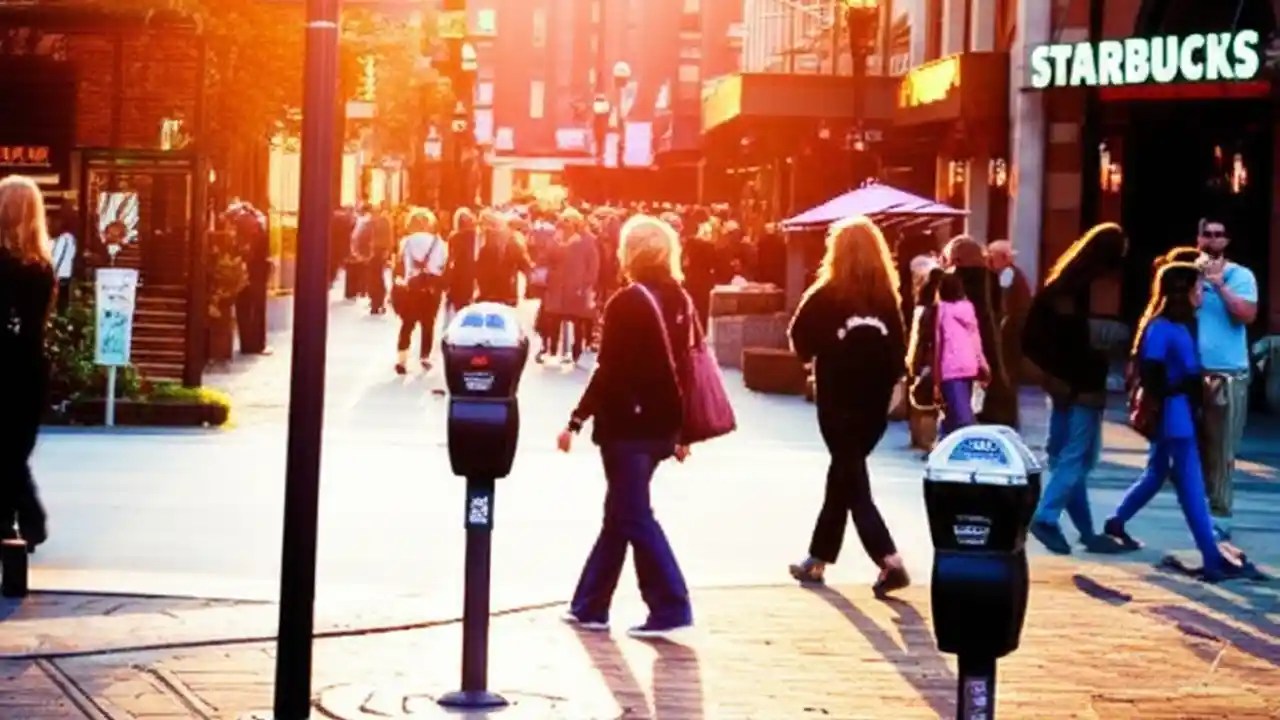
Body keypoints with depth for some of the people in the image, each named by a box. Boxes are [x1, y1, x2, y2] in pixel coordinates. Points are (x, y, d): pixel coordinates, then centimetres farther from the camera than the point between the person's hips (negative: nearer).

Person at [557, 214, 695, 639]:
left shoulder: (626, 303, -14)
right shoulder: (679, 300, 7)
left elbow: (608, 371, -16)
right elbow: (684, 365, 10)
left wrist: (577, 420, -11)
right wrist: (680, 430, 16)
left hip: (628, 424, -8)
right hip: (660, 423, 8)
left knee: (633, 517, -2)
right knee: (620, 513, 15)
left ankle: (671, 608, -7)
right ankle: (590, 606, 22)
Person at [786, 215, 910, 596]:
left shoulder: (827, 297, -9)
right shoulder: (887, 298, 2)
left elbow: (801, 343, -4)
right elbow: (899, 353, 3)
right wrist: (882, 380, 13)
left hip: (838, 403, -5)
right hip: (875, 404, 5)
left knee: (852, 484, -2)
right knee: (844, 477, 19)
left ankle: (890, 561, -18)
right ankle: (818, 559, 29)